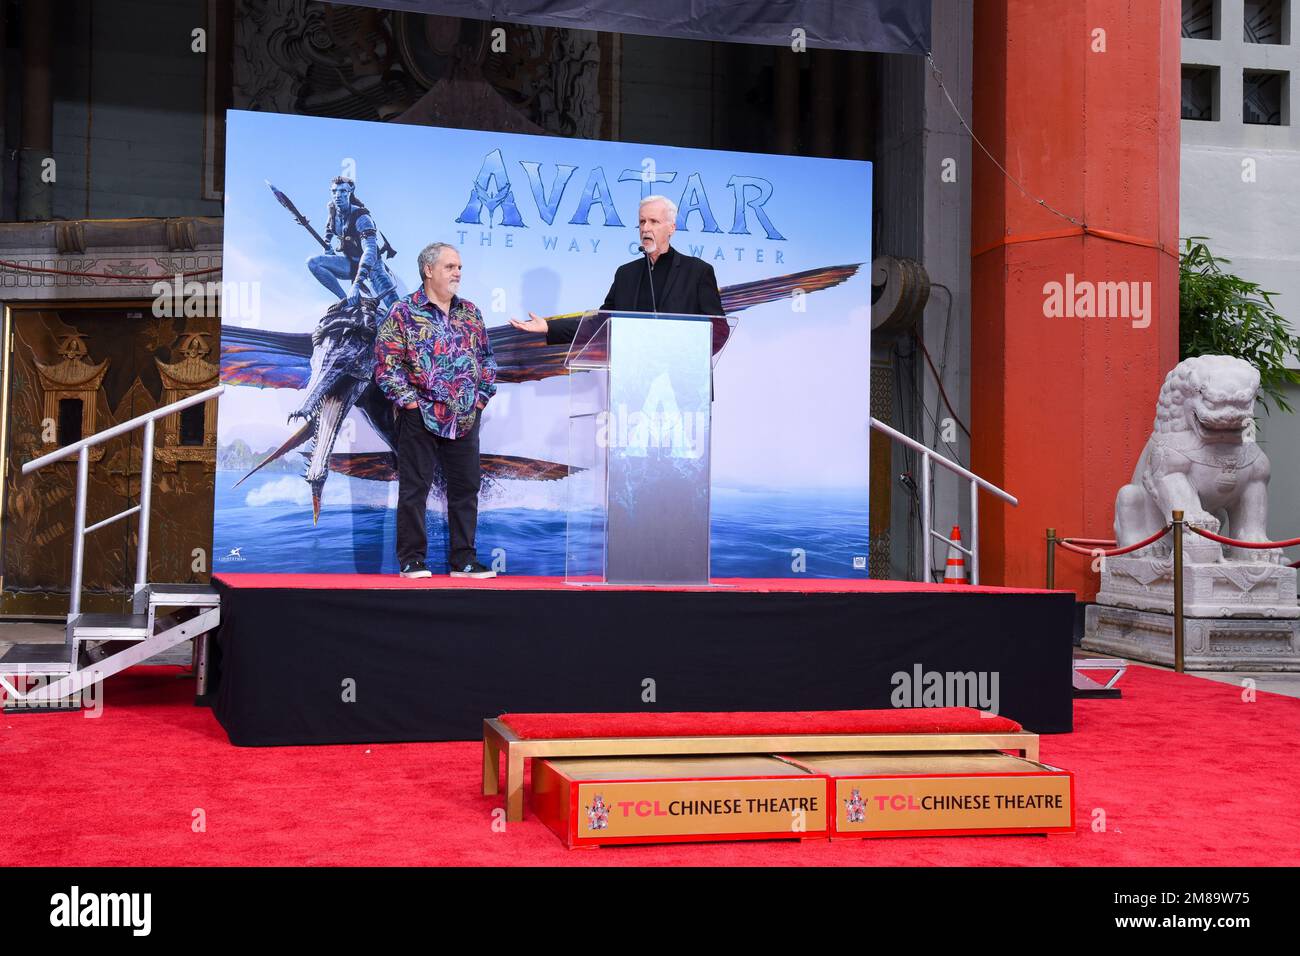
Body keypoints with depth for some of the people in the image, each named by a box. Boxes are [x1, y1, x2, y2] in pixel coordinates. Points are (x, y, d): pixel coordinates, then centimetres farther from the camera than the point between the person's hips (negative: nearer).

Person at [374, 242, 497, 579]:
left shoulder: (470, 312, 13)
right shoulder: (403, 313, -4)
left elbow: (487, 357, 18)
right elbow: (386, 362, -8)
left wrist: (483, 394, 8)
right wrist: (408, 399, -11)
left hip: (466, 417, 5)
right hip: (420, 416, -5)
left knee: (466, 487, 7)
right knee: (414, 488, 1)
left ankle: (464, 560, 16)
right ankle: (412, 560, 8)